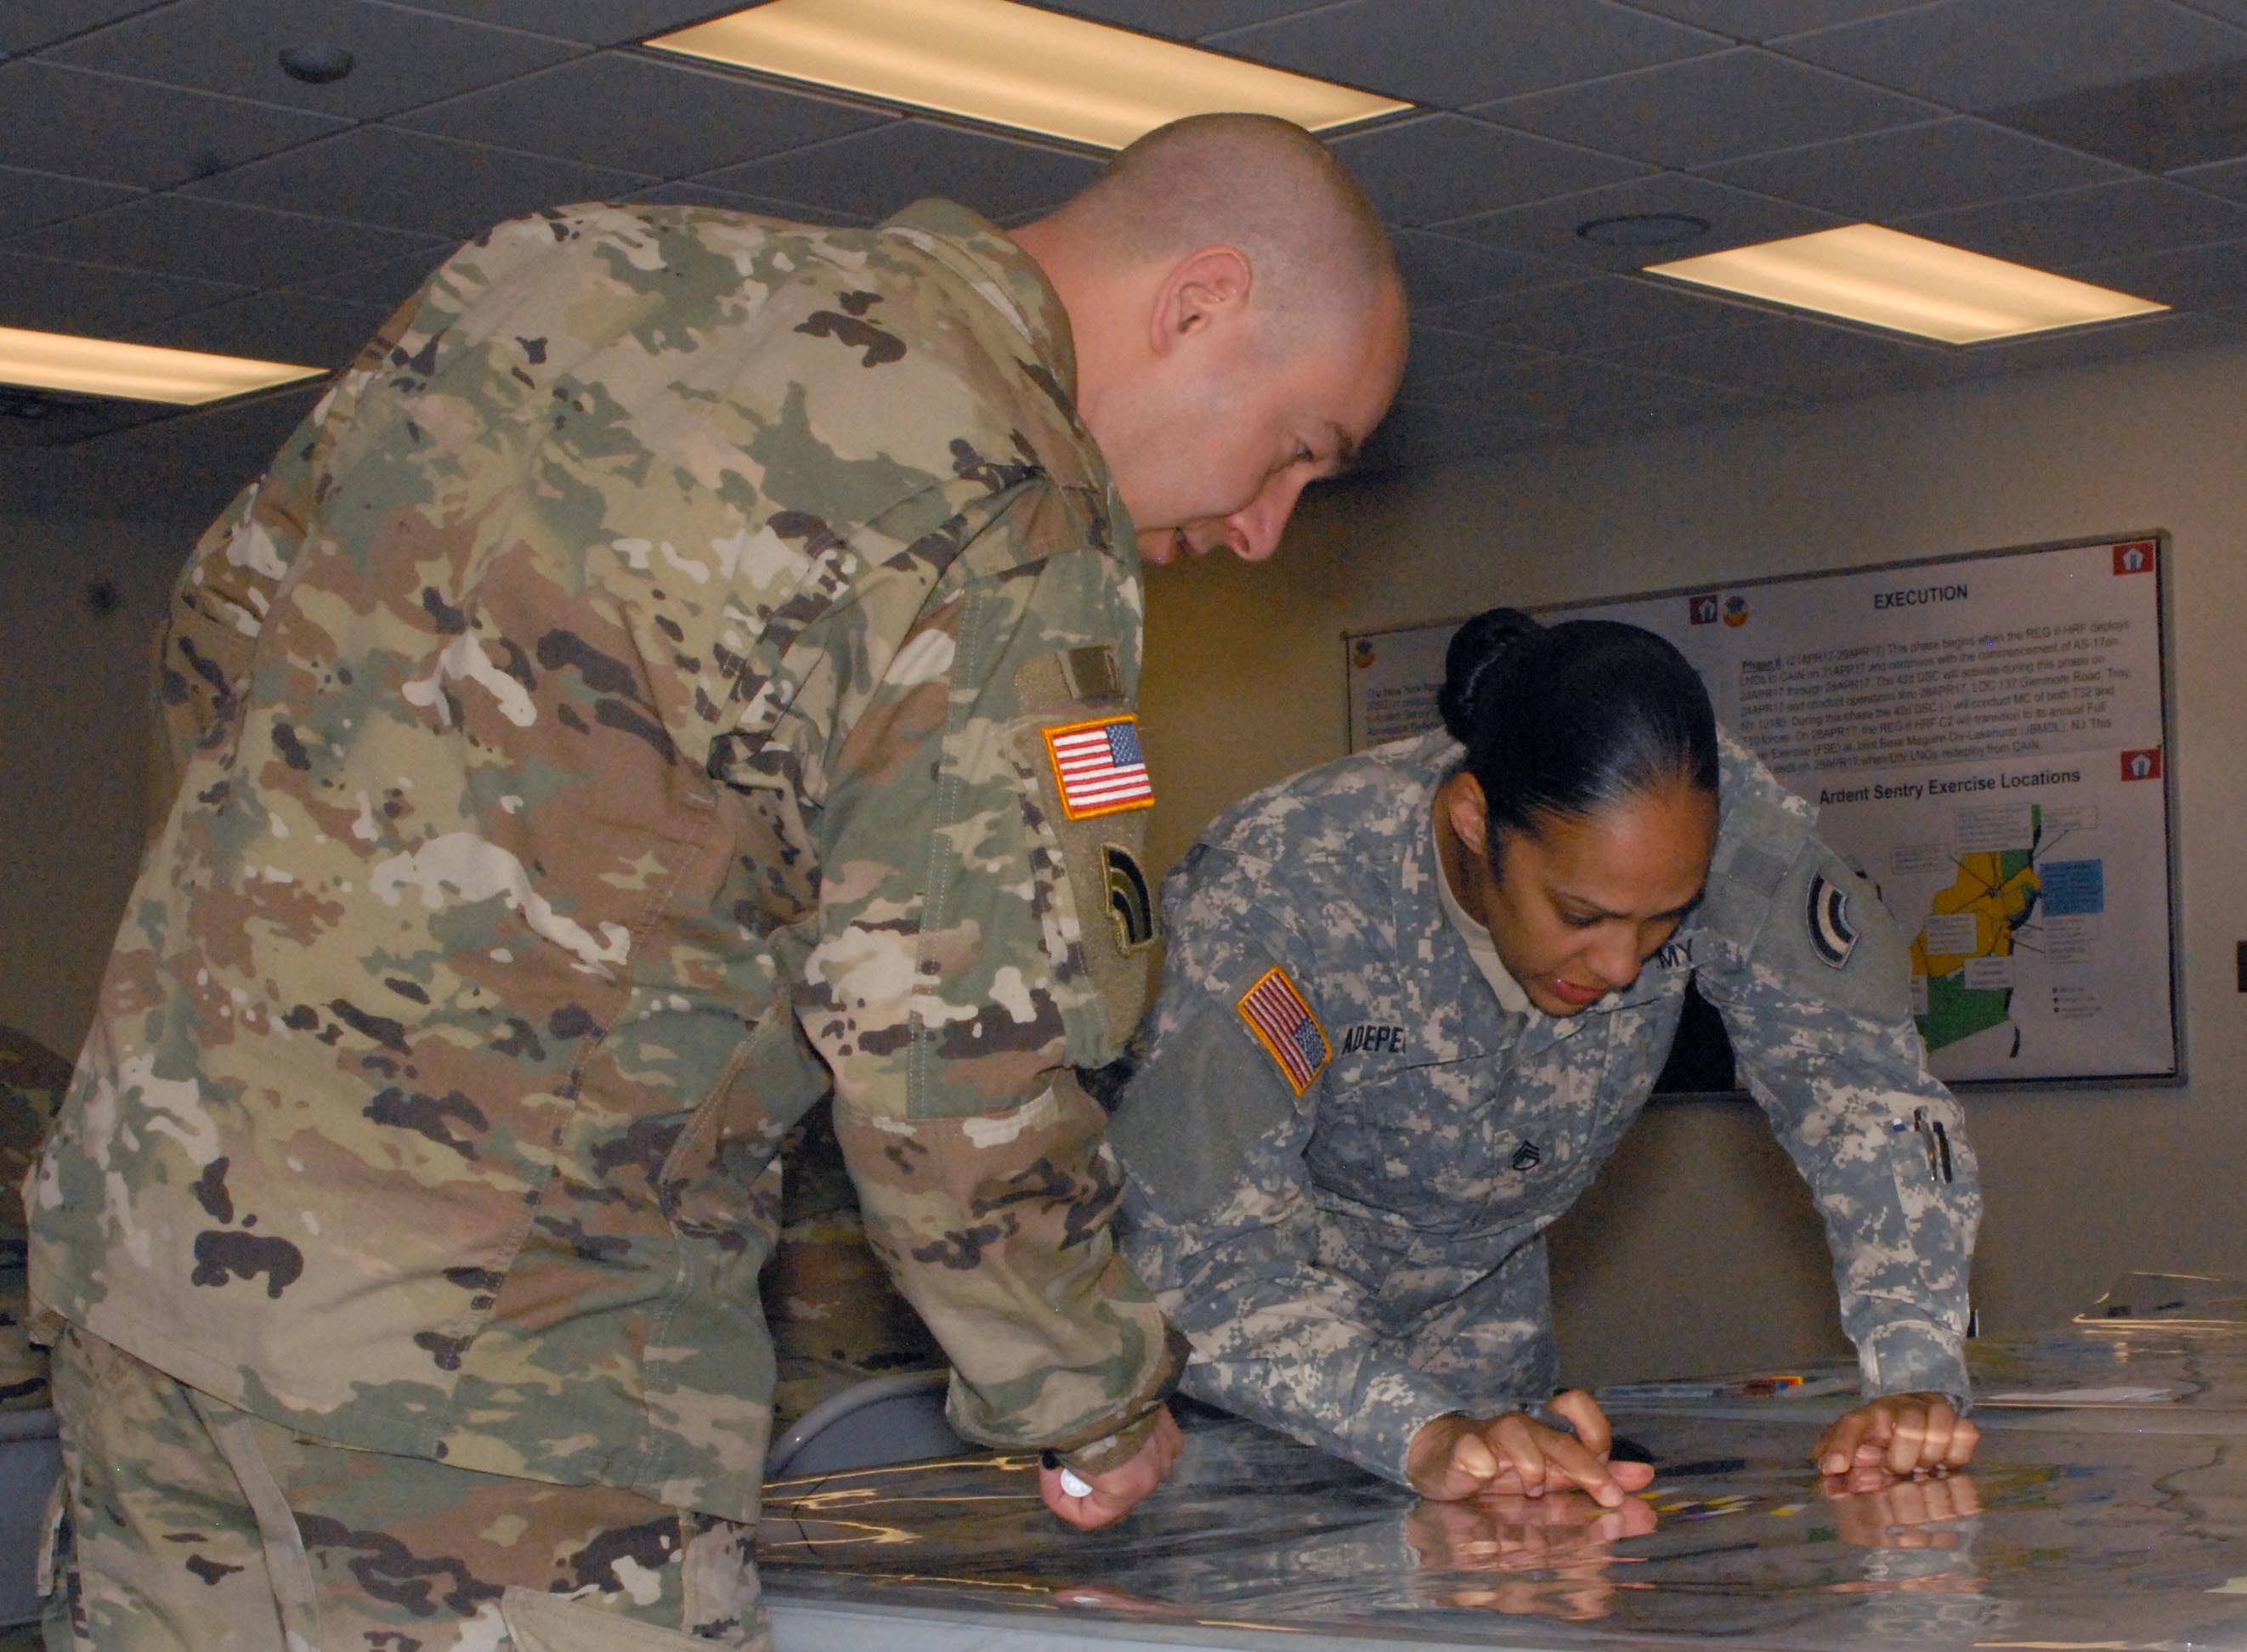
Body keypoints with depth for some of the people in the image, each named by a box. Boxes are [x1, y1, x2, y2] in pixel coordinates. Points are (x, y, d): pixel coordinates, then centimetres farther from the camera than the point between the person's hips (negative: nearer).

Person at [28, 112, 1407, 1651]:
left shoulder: (578, 260, 10)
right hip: (481, 1344, -8)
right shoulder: (1014, 537, -12)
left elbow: (229, 616, 17)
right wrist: (1098, 1406, 2)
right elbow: (962, 1073, -14)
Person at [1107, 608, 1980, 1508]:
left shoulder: (1723, 825, -27)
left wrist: (1914, 1373, -38)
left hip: (1476, 1313, 2)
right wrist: (1425, 1432, -57)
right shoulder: (1279, 887, -36)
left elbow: (1860, 1079, -23)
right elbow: (1196, 1252, -41)